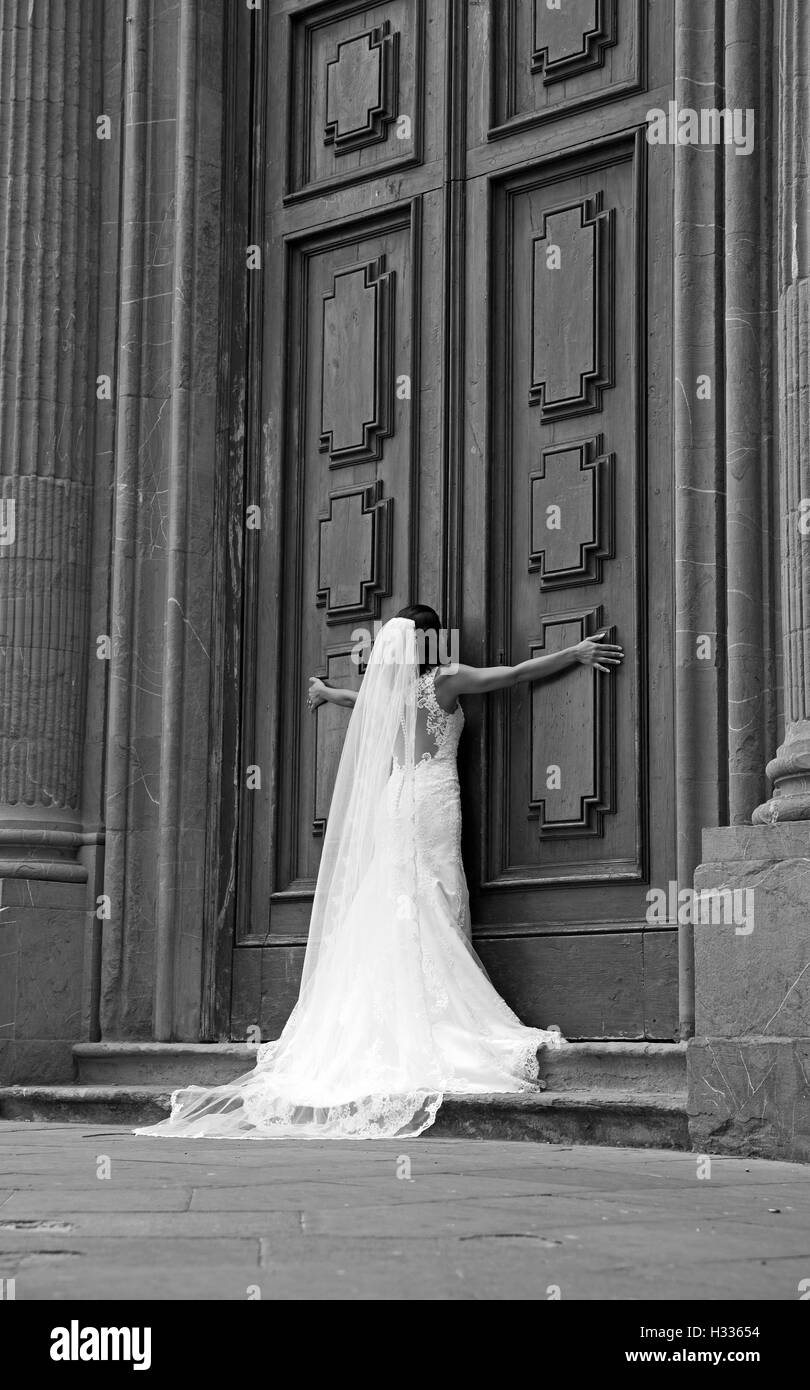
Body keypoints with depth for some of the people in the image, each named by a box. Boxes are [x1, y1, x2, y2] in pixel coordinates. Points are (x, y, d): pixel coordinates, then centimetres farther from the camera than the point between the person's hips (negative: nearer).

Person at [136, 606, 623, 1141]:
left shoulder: (385, 686, 14)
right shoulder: (445, 680, 0)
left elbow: (366, 699, 37)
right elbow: (517, 672, 1)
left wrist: (327, 693, 60)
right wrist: (577, 653, 9)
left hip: (389, 805, 5)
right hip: (432, 801, -5)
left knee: (387, 920, 5)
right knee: (434, 915, -8)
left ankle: (386, 1037, 6)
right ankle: (435, 1031, -14)